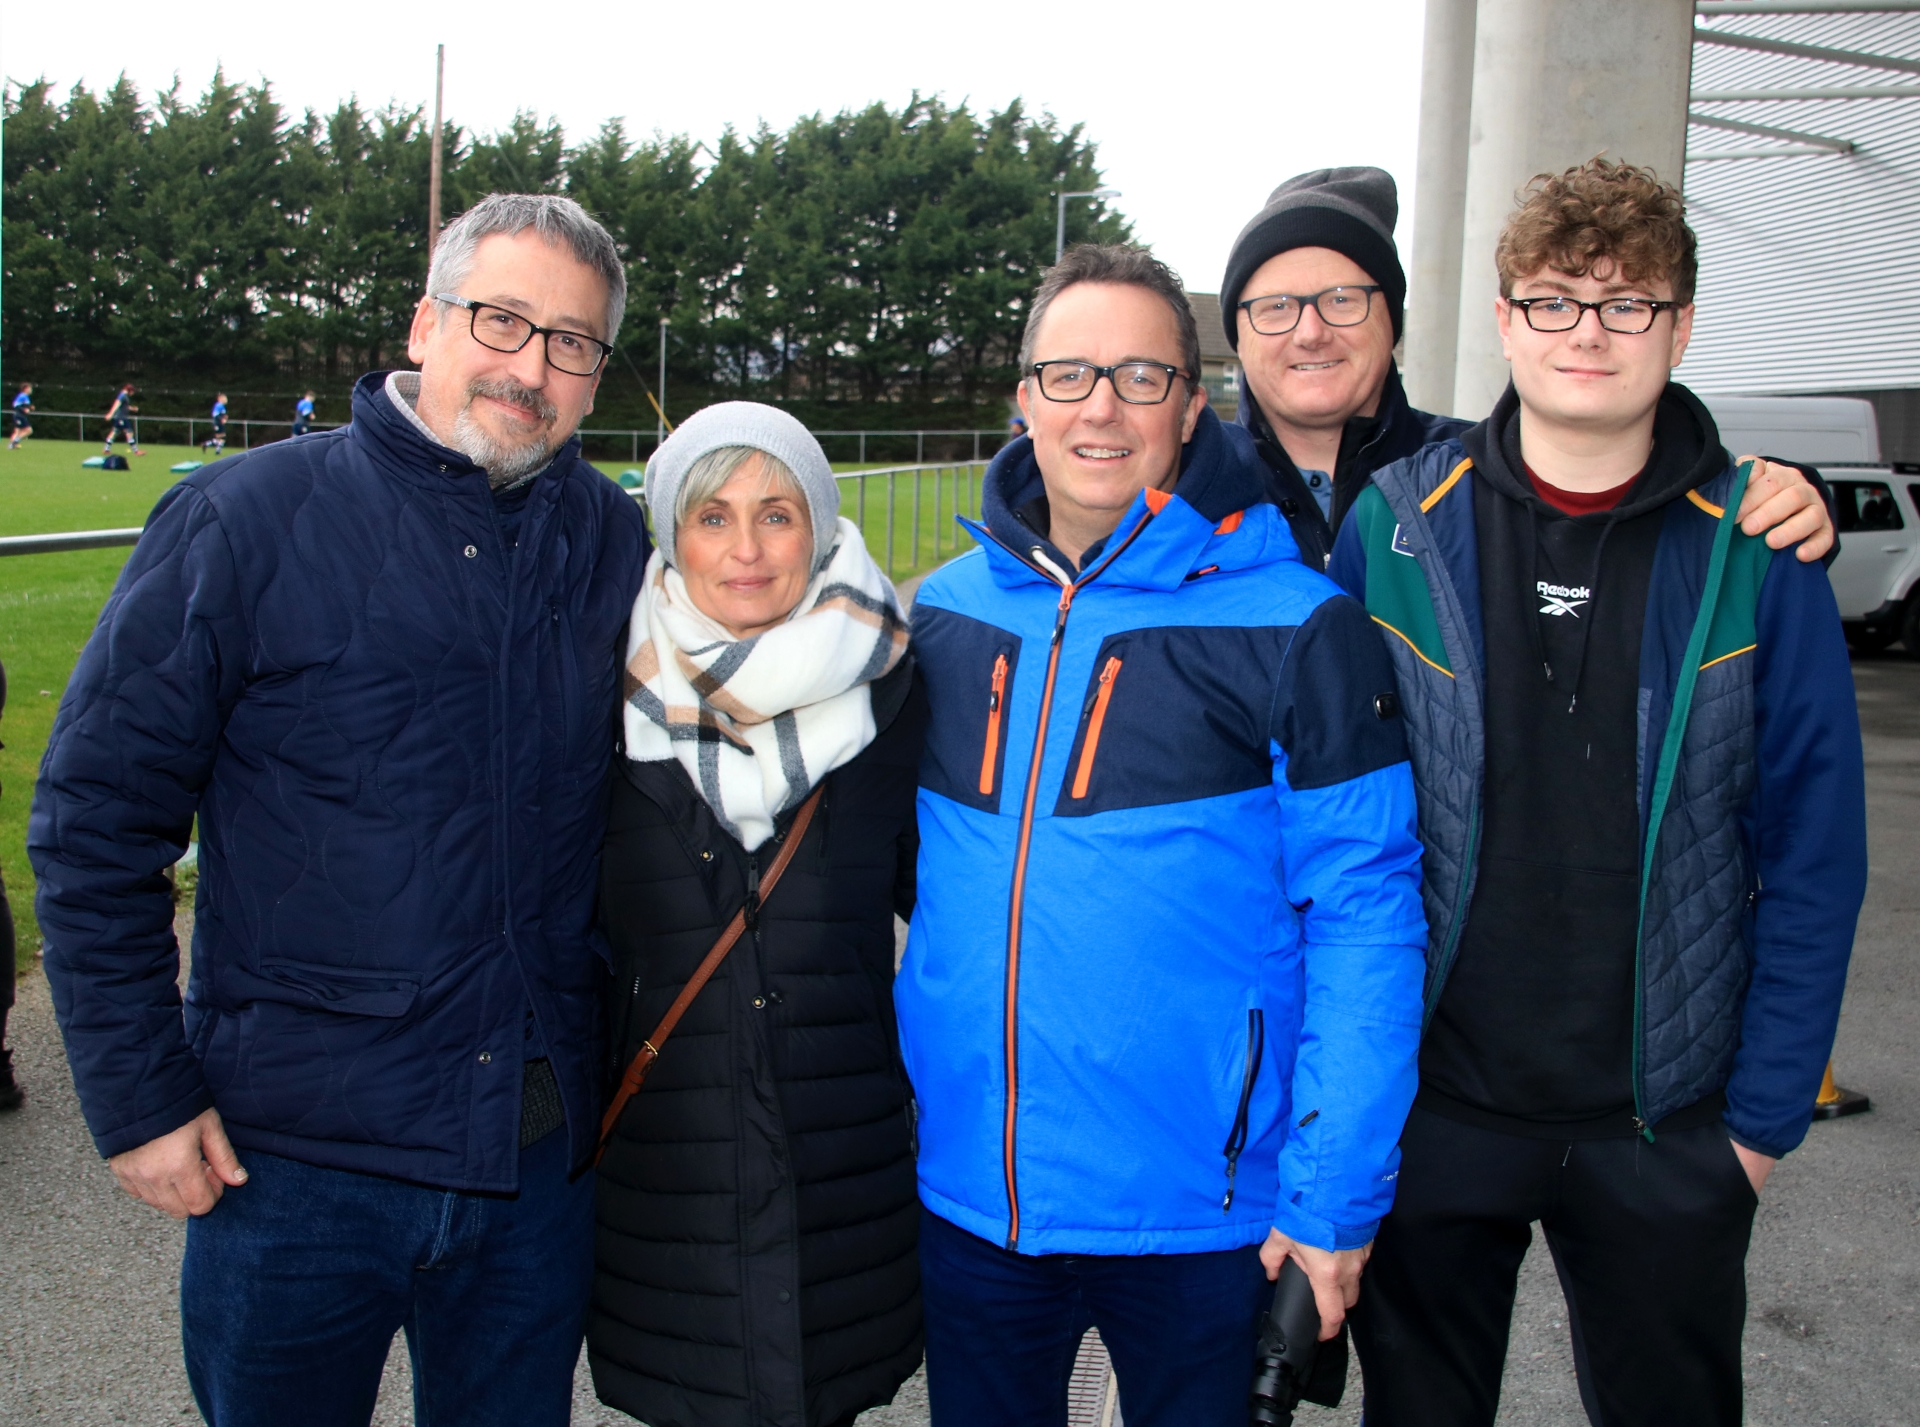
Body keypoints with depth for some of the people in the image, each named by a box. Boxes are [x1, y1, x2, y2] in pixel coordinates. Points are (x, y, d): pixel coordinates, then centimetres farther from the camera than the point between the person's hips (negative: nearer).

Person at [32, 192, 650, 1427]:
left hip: (541, 1155, 3)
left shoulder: (615, 542, 2)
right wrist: (140, 1097, -7)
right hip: (296, 1147, -2)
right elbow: (95, 821, -5)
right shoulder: (245, 520, -7)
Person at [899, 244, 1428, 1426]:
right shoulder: (945, 611, 2)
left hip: (1201, 1205, -3)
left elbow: (1364, 915, -11)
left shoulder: (1295, 625, -11)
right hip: (970, 1188, 4)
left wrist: (1335, 1194, -13)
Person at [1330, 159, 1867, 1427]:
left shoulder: (1756, 549, -6)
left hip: (1668, 1123, 0)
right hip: (1431, 1099, 0)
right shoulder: (1394, 524, -6)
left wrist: (1768, 1110, -3)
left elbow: (1814, 851, -2)